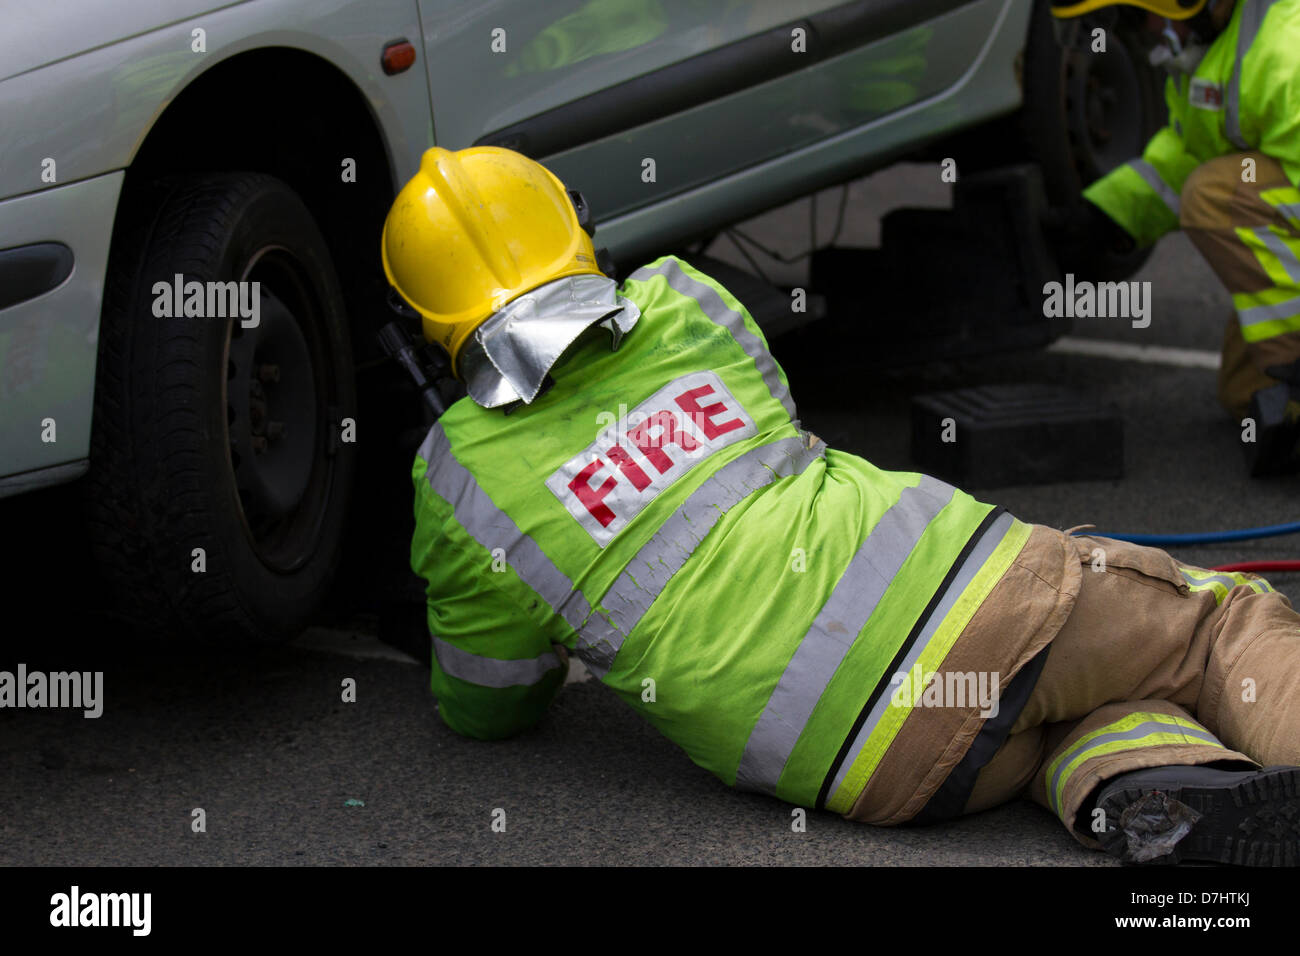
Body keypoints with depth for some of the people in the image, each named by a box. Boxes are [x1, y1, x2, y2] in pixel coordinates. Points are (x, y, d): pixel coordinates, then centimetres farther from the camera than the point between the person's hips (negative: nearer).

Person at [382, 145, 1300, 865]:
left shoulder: (462, 485, 9)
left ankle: (1149, 787, -15)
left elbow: (484, 709, 23)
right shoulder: (684, 303, 17)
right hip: (964, 581, 1)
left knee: (1060, 726, 22)